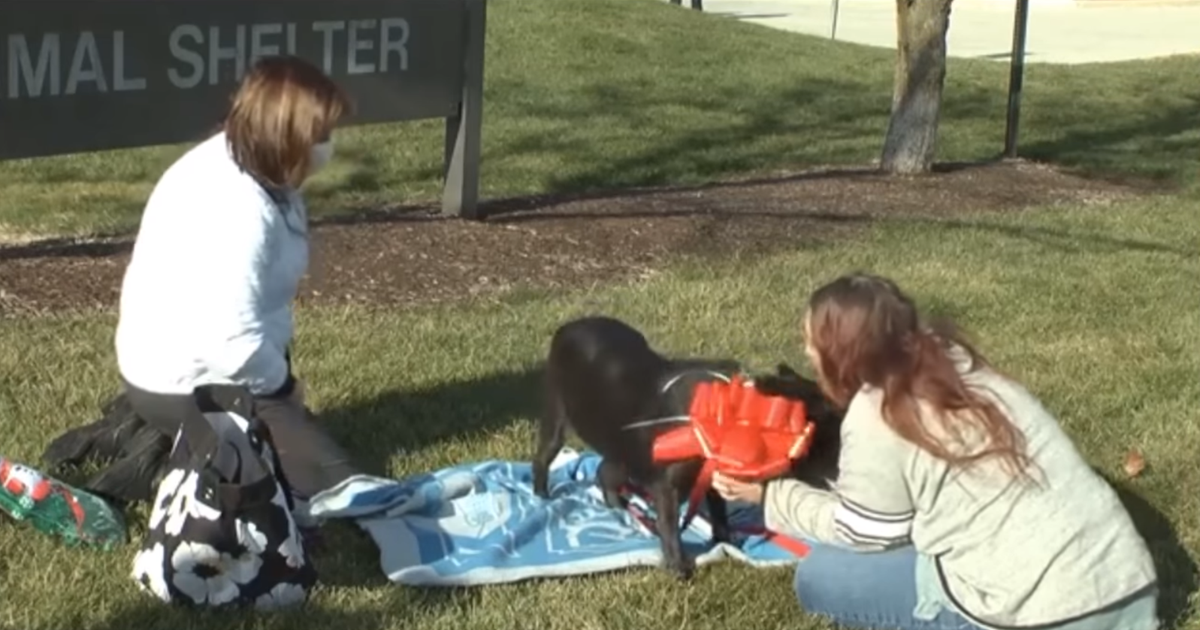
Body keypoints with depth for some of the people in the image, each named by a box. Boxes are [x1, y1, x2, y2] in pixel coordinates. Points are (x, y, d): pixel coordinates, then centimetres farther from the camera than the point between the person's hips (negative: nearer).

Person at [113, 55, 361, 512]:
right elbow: (234, 341, -34)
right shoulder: (239, 214, -30)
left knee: (302, 436, 27)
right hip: (191, 385, -10)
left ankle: (156, 438, 18)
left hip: (174, 368, 10)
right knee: (334, 487, -12)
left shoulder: (226, 161, 0)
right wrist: (281, 384, -14)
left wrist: (278, 377, 4)